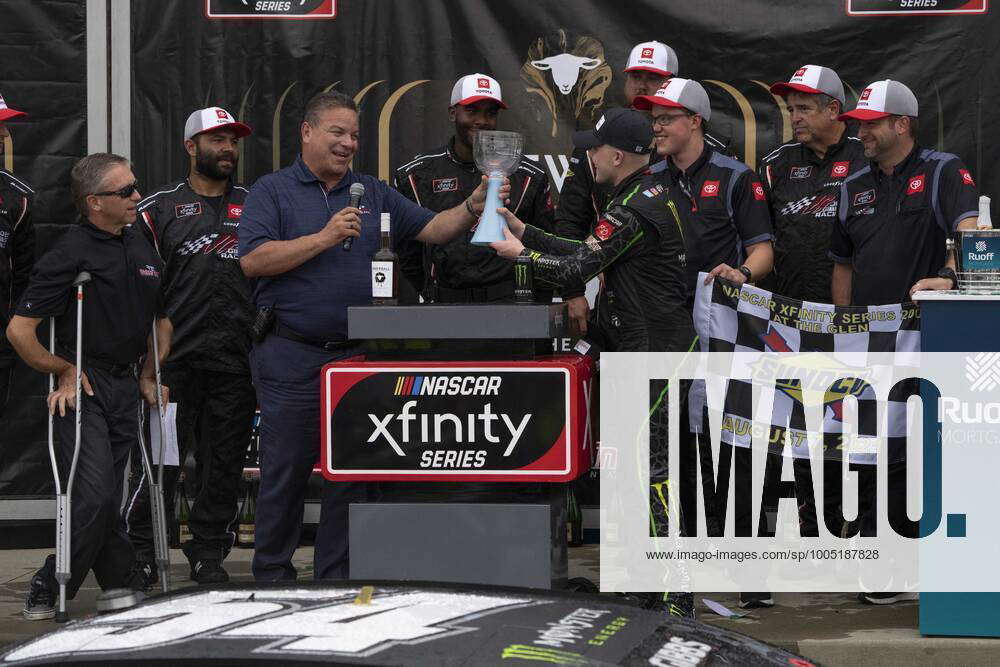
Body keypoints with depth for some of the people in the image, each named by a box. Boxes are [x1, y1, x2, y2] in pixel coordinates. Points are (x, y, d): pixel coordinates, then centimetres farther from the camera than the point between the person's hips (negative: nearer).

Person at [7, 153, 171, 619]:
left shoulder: (142, 248, 13)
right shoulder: (70, 254, -11)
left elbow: (162, 319, 27)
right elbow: (19, 329, -14)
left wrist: (148, 376, 18)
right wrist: (63, 371, -6)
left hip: (125, 386, 7)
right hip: (81, 388, -7)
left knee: (107, 500, 6)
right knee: (95, 495, -14)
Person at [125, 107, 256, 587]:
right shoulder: (159, 209, 7)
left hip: (237, 362, 3)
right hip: (175, 359, -3)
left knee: (224, 462, 5)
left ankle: (209, 554, 15)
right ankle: (140, 554, 3)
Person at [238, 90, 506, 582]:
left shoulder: (375, 194, 16)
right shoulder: (273, 191, 2)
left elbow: (433, 229, 9)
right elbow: (253, 260, -11)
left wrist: (473, 207, -10)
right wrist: (325, 238, -14)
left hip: (357, 356, 4)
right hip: (292, 355, -4)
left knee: (352, 474, 6)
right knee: (285, 471, -1)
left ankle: (336, 578, 13)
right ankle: (272, 575, 9)